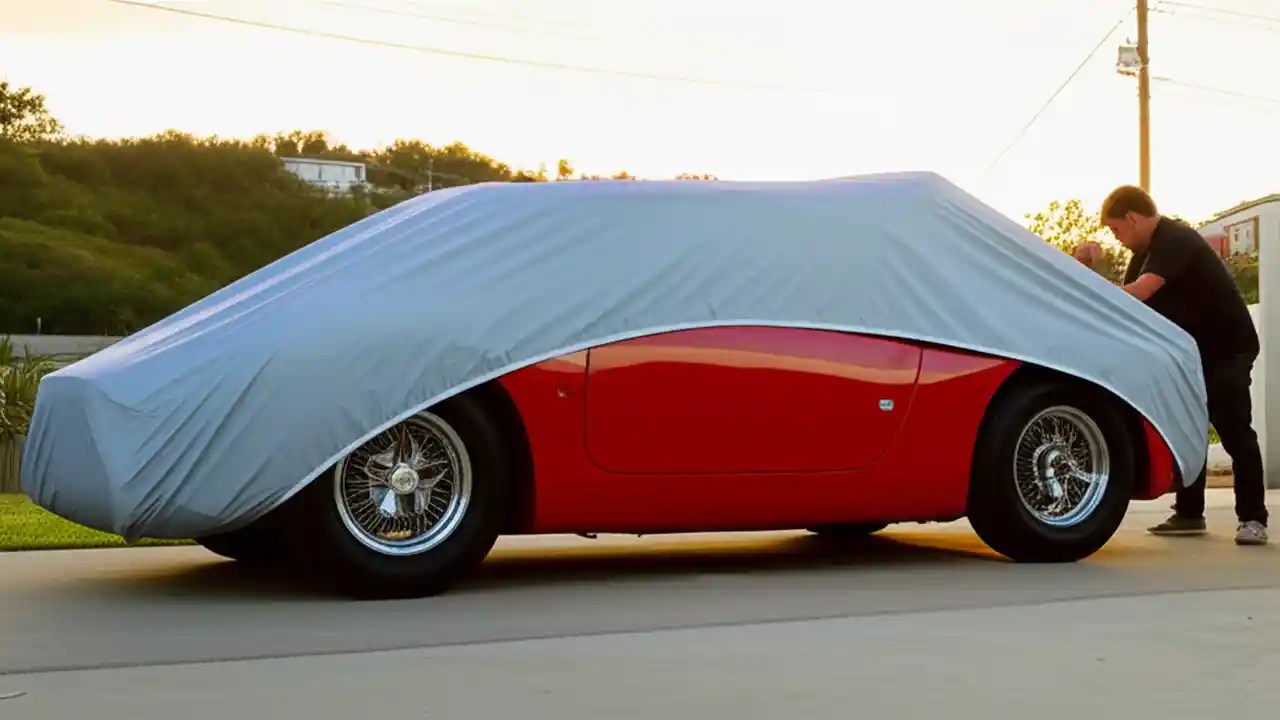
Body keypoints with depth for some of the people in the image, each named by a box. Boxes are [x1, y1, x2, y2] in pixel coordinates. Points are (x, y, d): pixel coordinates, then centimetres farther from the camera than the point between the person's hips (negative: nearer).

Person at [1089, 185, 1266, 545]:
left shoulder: (1176, 240, -23)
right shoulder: (1147, 249, 8)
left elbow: (1137, 294, -35)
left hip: (1229, 346, -10)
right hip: (1195, 350, 10)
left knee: (1234, 430, -13)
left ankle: (1252, 518, -11)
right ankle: (1189, 513, 14)